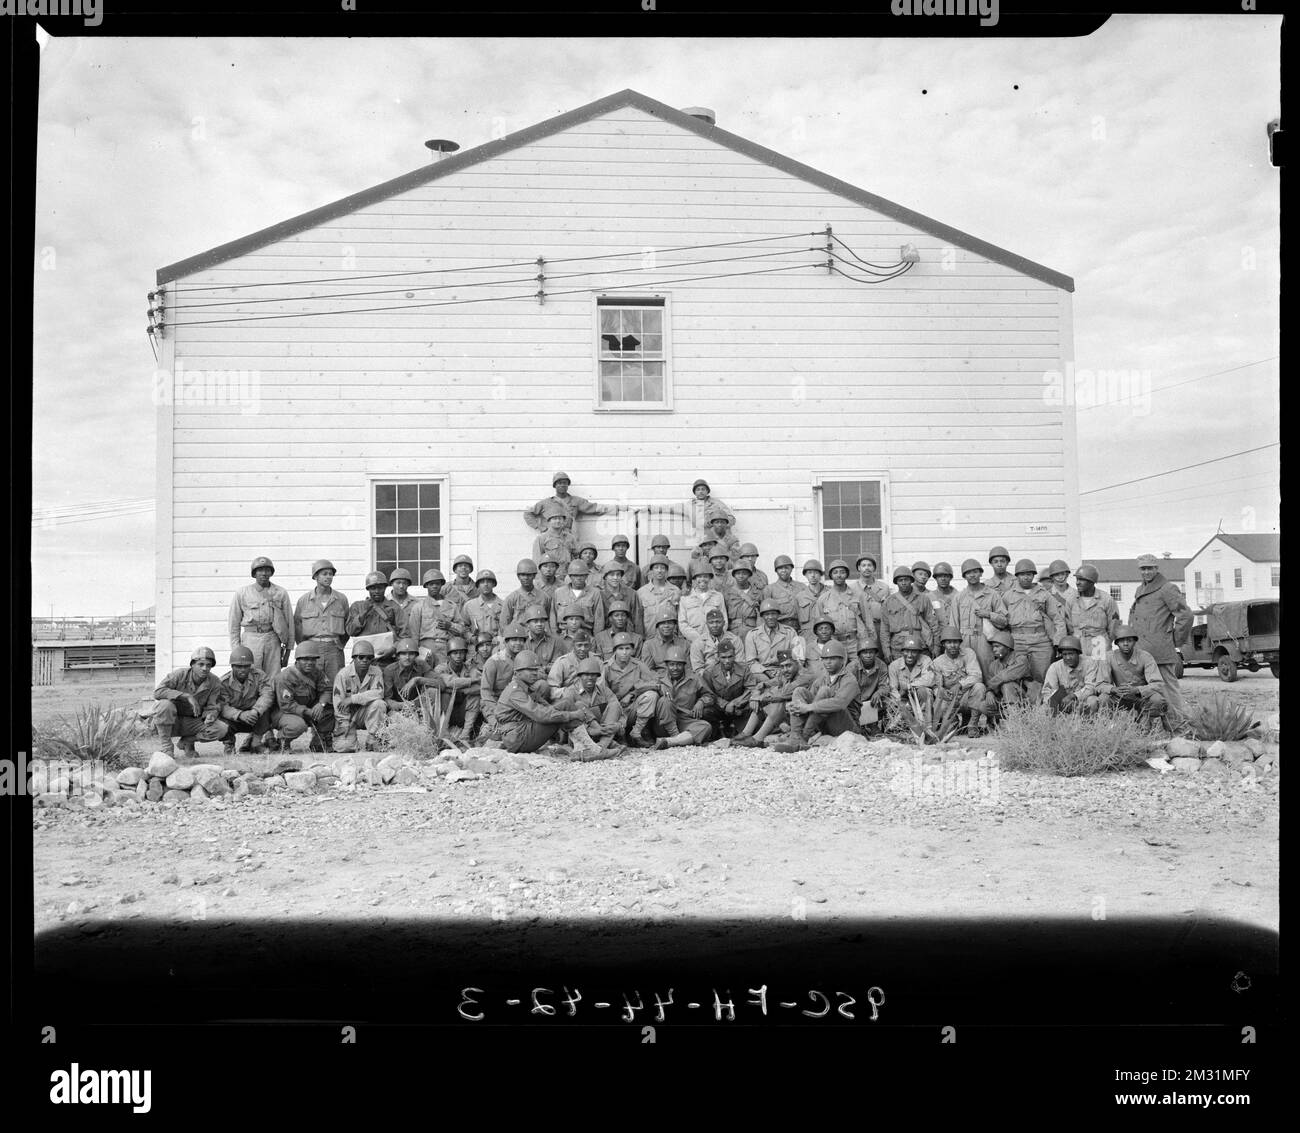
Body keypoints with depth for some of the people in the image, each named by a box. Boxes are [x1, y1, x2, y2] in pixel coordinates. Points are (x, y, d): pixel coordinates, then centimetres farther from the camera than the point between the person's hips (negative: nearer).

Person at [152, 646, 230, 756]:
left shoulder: (214, 683, -6)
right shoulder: (179, 674, -16)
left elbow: (211, 707, -3)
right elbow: (157, 692, -29)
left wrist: (210, 715, -29)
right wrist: (187, 696, -35)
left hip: (192, 722, 3)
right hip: (171, 720, -3)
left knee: (222, 728, -21)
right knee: (165, 704, -36)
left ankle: (187, 741, 4)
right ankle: (166, 746, -18)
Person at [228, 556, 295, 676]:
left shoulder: (281, 593, 8)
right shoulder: (241, 593, 6)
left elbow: (289, 622, 9)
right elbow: (234, 624, 8)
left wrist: (287, 649, 6)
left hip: (272, 639, 1)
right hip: (250, 638, -1)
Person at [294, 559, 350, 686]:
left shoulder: (342, 599, 9)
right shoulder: (304, 600, 7)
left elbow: (348, 624, 16)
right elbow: (296, 624, 12)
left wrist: (340, 644, 11)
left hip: (334, 648, 1)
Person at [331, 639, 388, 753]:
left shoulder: (376, 672, -8)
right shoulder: (342, 674, -13)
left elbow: (378, 693, -24)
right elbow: (339, 706, -13)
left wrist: (352, 699, -28)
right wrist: (345, 729, -16)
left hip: (366, 713, 1)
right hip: (347, 715, -1)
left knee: (379, 704, -30)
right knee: (344, 748, -18)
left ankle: (372, 743, -18)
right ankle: (353, 740, 20)